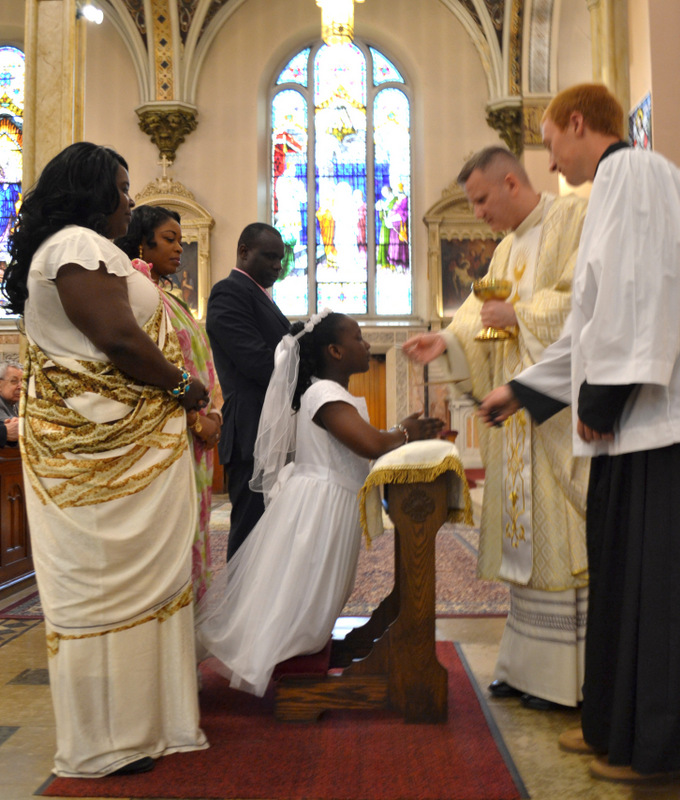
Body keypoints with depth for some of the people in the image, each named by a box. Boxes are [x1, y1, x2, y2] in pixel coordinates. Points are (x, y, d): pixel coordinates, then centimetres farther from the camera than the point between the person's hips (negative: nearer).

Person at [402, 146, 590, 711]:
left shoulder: (577, 219, -4)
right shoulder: (508, 248, 21)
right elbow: (483, 311, 15)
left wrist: (518, 314, -11)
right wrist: (447, 338, -2)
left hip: (562, 404, -8)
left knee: (559, 531, -6)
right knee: (523, 531, 9)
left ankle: (565, 675, 4)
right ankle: (526, 663, 18)